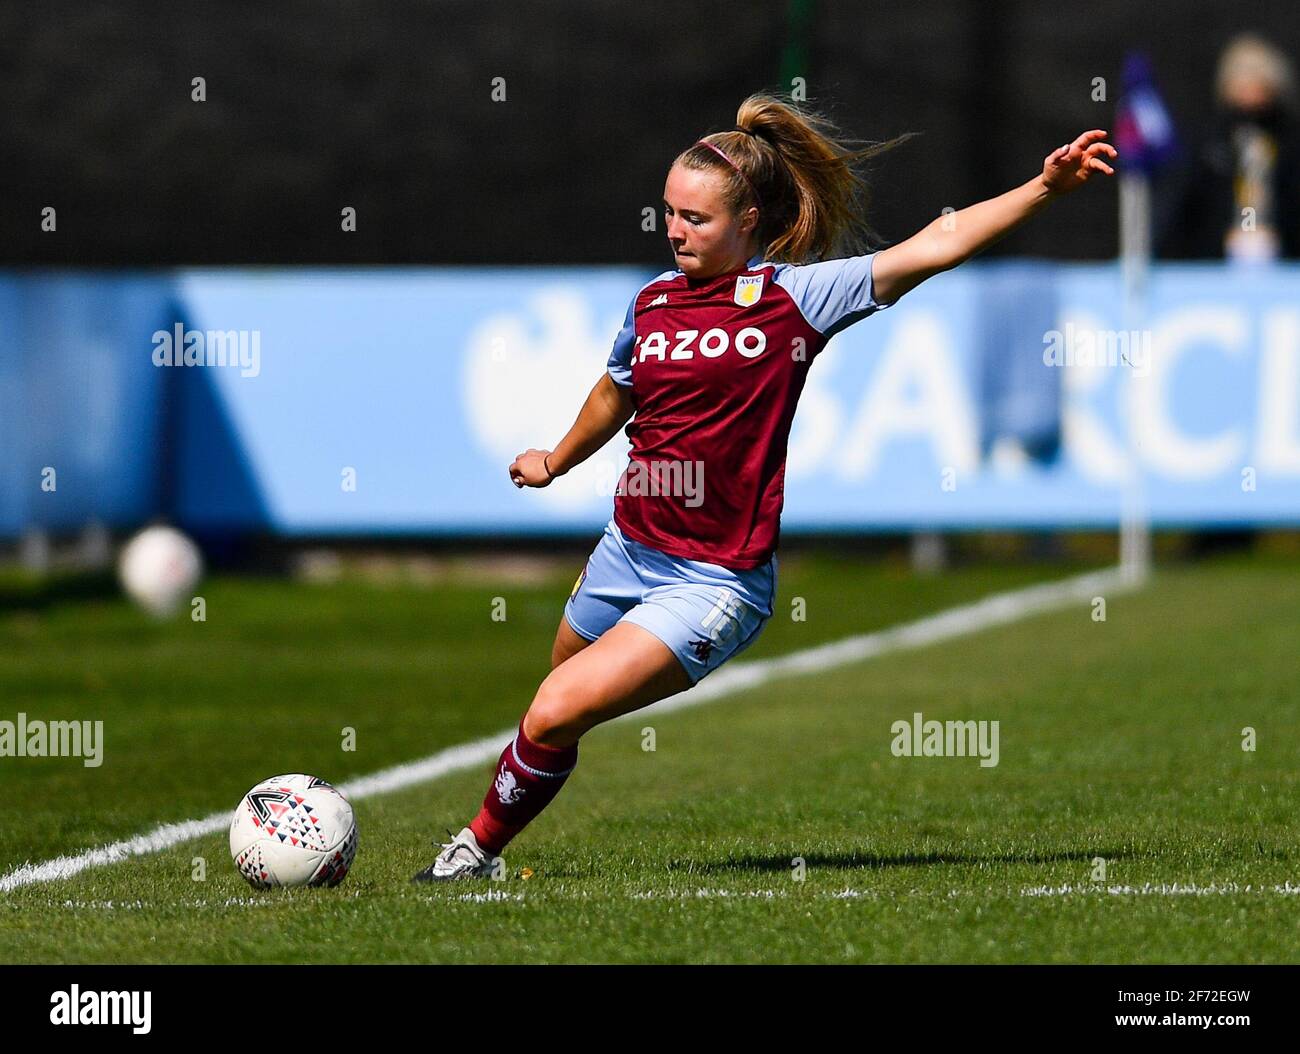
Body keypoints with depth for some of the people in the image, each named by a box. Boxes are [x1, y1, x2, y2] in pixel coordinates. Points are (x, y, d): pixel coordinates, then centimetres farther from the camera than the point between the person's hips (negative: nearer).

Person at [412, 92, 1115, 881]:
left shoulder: (795, 297, -10)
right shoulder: (654, 301, 5)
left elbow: (934, 246, -17)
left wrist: (1045, 189, -27)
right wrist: (556, 462, 44)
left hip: (713, 581, -6)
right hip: (628, 551, 6)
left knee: (556, 715, -15)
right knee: (557, 710, 17)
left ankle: (479, 848, 7)